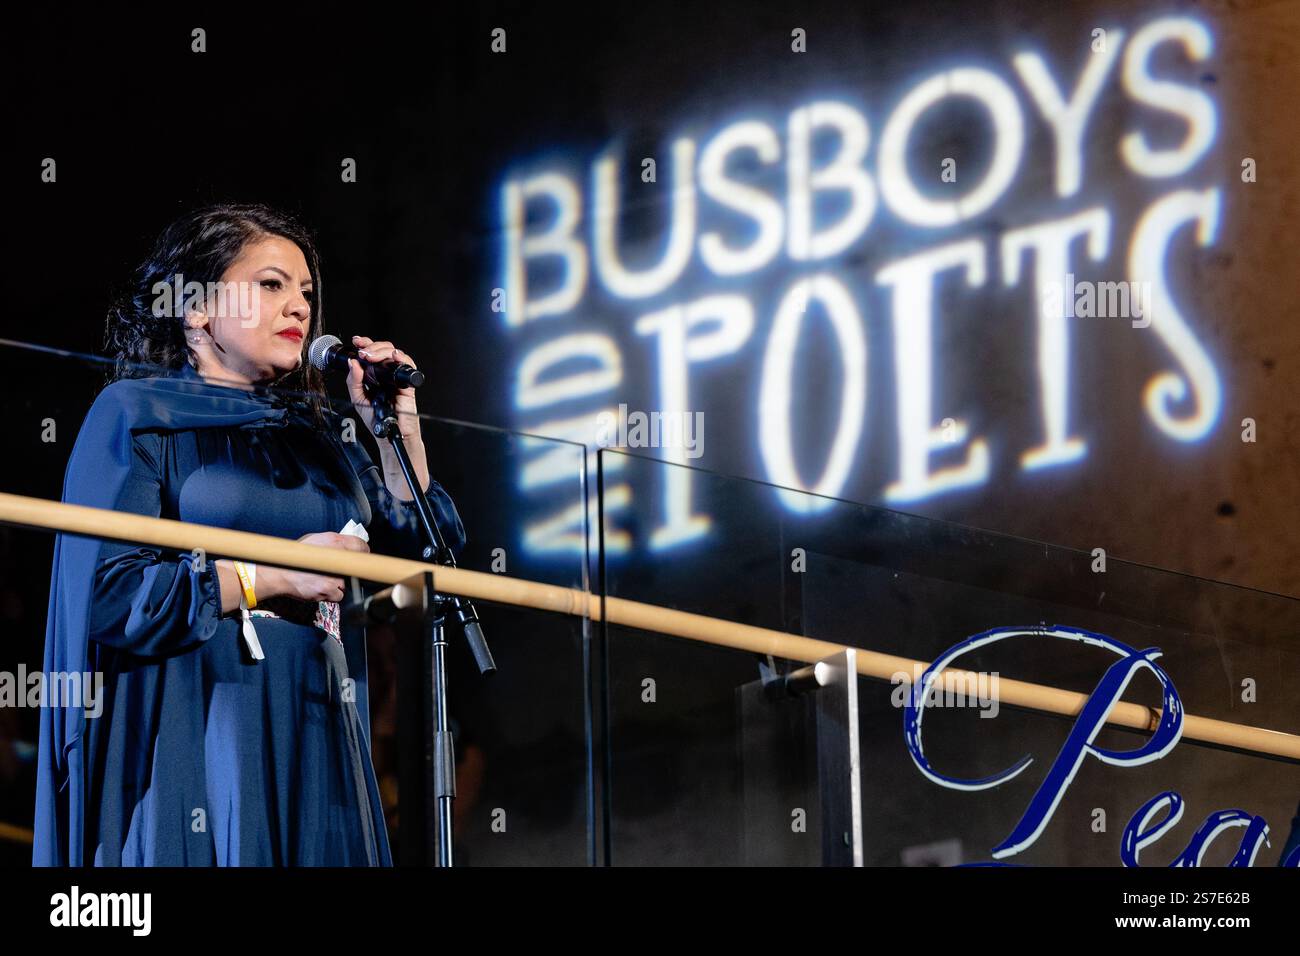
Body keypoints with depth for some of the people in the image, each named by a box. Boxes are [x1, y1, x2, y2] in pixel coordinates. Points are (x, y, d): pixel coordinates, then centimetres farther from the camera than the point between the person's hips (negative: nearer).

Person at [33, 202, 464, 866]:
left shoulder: (315, 433, 17)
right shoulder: (136, 414, 1)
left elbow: (416, 563, 12)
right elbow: (104, 596, -11)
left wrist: (396, 431, 5)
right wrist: (271, 577, -13)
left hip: (319, 749, 5)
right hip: (199, 749, -5)